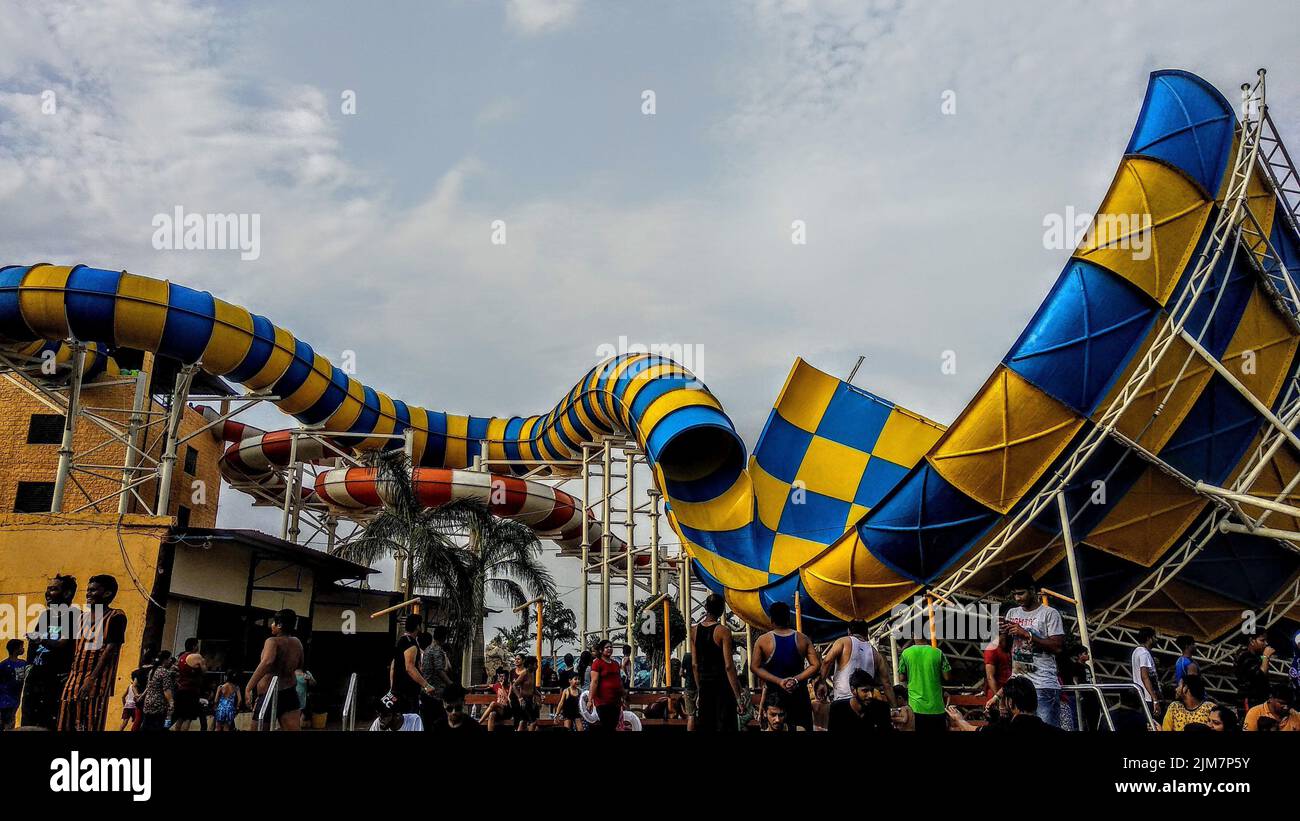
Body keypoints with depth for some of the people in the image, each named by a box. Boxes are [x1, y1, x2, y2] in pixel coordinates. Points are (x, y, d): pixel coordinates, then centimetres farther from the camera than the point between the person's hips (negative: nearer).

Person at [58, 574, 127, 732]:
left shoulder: (115, 617, -5)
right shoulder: (84, 618, 18)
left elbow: (110, 649, -13)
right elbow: (75, 650, 20)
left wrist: (91, 679, -21)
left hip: (95, 683, -7)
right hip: (73, 682, 7)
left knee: (88, 727, -7)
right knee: (66, 726, 5)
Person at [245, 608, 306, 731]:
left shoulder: (273, 641, -11)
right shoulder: (297, 642, 9)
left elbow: (267, 662, -31)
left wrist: (248, 687, -33)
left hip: (269, 695, -5)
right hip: (290, 693, 5)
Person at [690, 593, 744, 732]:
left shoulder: (694, 631, 5)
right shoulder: (723, 631, -11)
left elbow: (694, 665, 8)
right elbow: (728, 666, -15)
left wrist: (699, 691, 17)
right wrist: (738, 696, -12)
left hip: (704, 687, 5)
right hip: (722, 687, -5)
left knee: (704, 727, 12)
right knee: (724, 726, 0)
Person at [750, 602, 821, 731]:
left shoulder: (762, 640, -5)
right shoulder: (803, 639, -1)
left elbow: (754, 667, -11)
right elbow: (816, 665, -7)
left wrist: (779, 681, -14)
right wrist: (796, 679, -13)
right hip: (799, 692, 1)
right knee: (803, 726, 8)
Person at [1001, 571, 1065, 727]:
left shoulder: (1050, 613, -2)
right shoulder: (1012, 613, 15)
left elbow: (1057, 647, -11)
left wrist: (1026, 634, -15)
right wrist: (1004, 632, -1)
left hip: (1044, 685, -5)